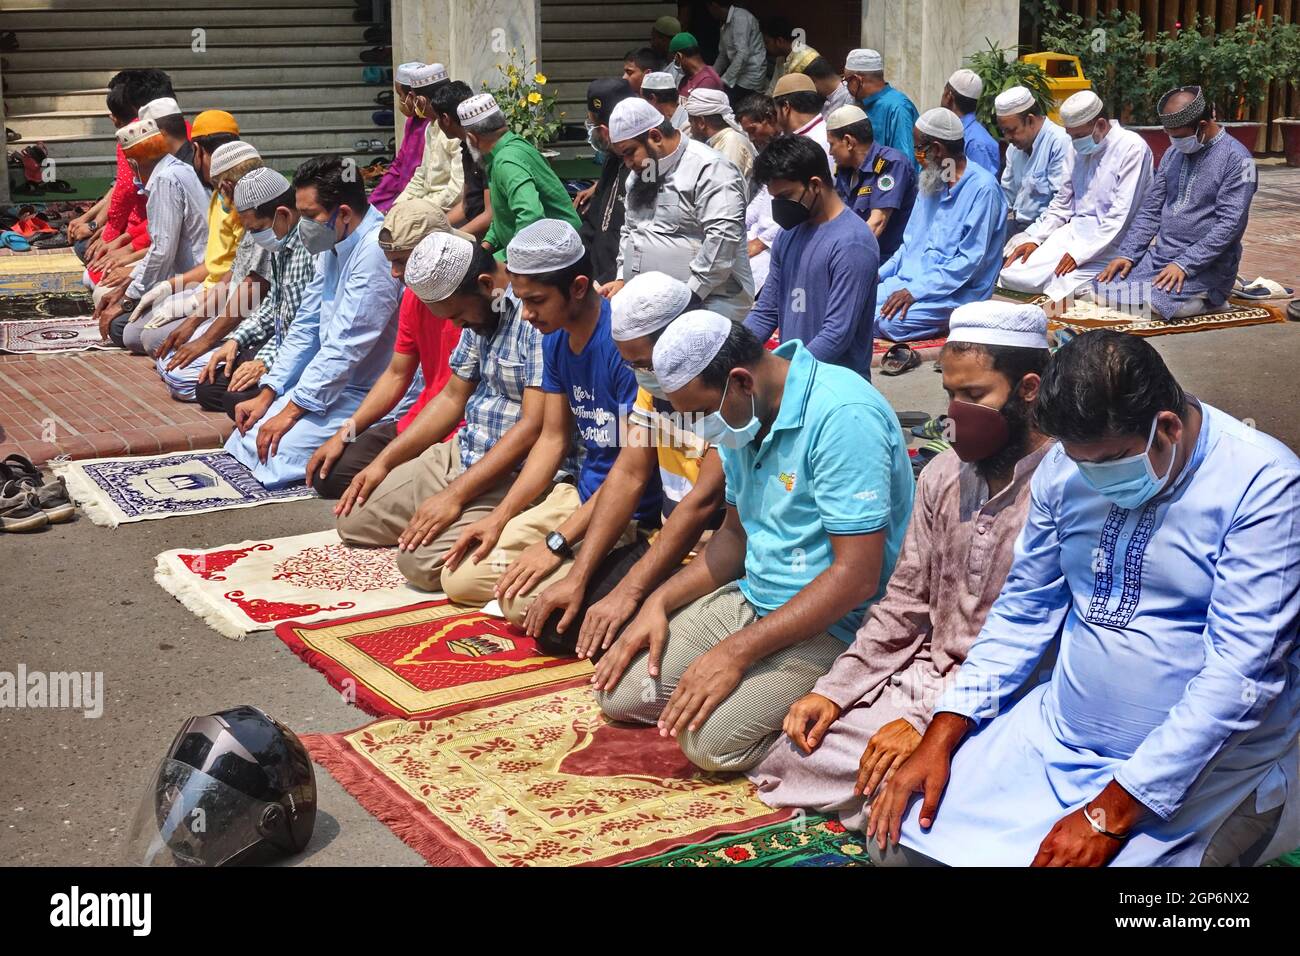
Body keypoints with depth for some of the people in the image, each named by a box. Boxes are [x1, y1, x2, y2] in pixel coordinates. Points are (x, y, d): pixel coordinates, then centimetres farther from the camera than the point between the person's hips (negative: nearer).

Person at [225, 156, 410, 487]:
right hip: (336, 382, 10)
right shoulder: (335, 245, 8)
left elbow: (344, 347, -24)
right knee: (249, 432, 5)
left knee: (272, 454, -19)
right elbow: (306, 326, 13)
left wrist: (291, 411, -18)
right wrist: (266, 396, 7)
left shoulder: (375, 251, -24)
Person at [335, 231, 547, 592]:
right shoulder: (480, 310, 9)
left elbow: (533, 427, -25)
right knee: (353, 518, 8)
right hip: (460, 454, 10)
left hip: (511, 475, -10)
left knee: (420, 559, -25)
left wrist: (454, 496, -23)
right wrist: (384, 461, 12)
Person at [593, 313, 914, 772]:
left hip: (836, 624, -9)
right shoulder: (744, 415, 5)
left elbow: (857, 576, -26)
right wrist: (659, 603, 2)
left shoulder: (842, 416, -23)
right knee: (618, 691, -1)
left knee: (712, 739, -27)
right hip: (752, 597, 9)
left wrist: (737, 652, -24)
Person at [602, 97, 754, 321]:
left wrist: (688, 295, -20)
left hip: (706, 304, -8)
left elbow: (723, 236, -20)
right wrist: (622, 279, 14)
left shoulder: (709, 168, -10)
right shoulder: (640, 174, 19)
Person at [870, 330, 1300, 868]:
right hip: (1055, 736, 5)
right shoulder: (1069, 464, 0)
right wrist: (941, 737, -2)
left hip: (1198, 767, -5)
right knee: (900, 834, -3)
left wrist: (1111, 813, -22)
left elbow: (1238, 674, -21)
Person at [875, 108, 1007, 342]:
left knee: (889, 322, -30)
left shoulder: (983, 189, -12)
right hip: (909, 279, 8)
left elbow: (971, 259, -17)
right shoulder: (931, 184, 16)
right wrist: (878, 274, 7)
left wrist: (916, 291, -20)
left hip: (955, 293, -7)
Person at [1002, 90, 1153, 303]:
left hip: (1106, 243, -7)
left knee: (1062, 290, -27)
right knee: (1013, 275, -12)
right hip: (1073, 231, 7)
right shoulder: (1082, 149, 14)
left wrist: (1081, 253, -18)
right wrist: (1034, 238, 7)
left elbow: (1122, 215, -17)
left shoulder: (1132, 148, -10)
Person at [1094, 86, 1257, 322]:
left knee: (1141, 303, -29)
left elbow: (1230, 224, -16)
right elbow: (1151, 210, 15)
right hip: (1159, 256, 7)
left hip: (1204, 266, -7)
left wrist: (1185, 265, -22)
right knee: (1101, 289, -11)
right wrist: (1126, 254, 2)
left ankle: (1207, 299, -2)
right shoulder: (1174, 154, 13)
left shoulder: (1236, 159, -9)